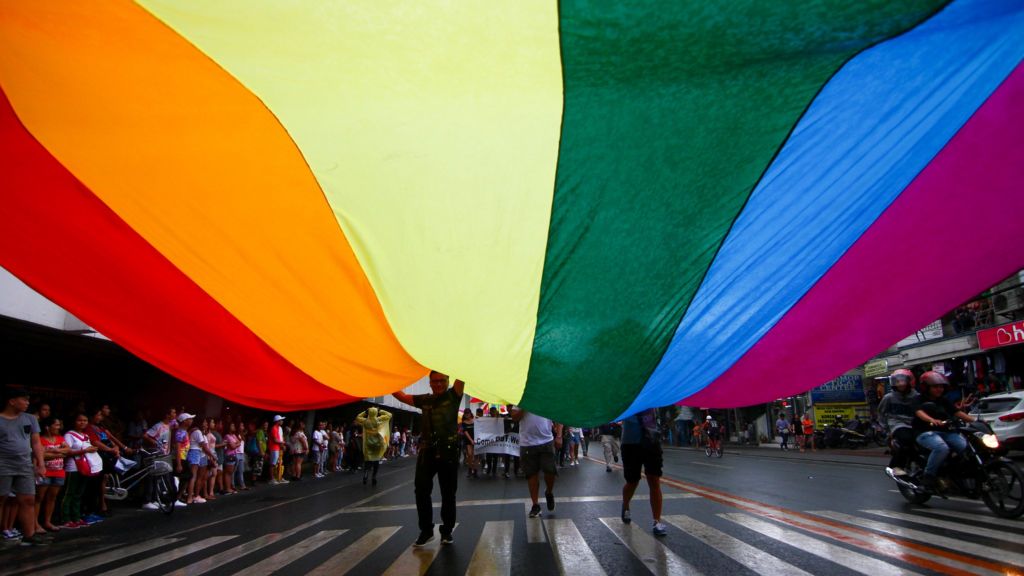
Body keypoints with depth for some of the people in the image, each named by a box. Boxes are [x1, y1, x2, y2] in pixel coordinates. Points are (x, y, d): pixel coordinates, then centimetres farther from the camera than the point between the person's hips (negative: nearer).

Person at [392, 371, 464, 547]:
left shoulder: (453, 396, 2)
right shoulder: (425, 400, 11)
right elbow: (402, 396, 11)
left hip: (448, 452, -3)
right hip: (427, 451, 3)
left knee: (448, 494, 6)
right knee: (422, 491, -1)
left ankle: (447, 531, 20)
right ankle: (426, 530, 14)